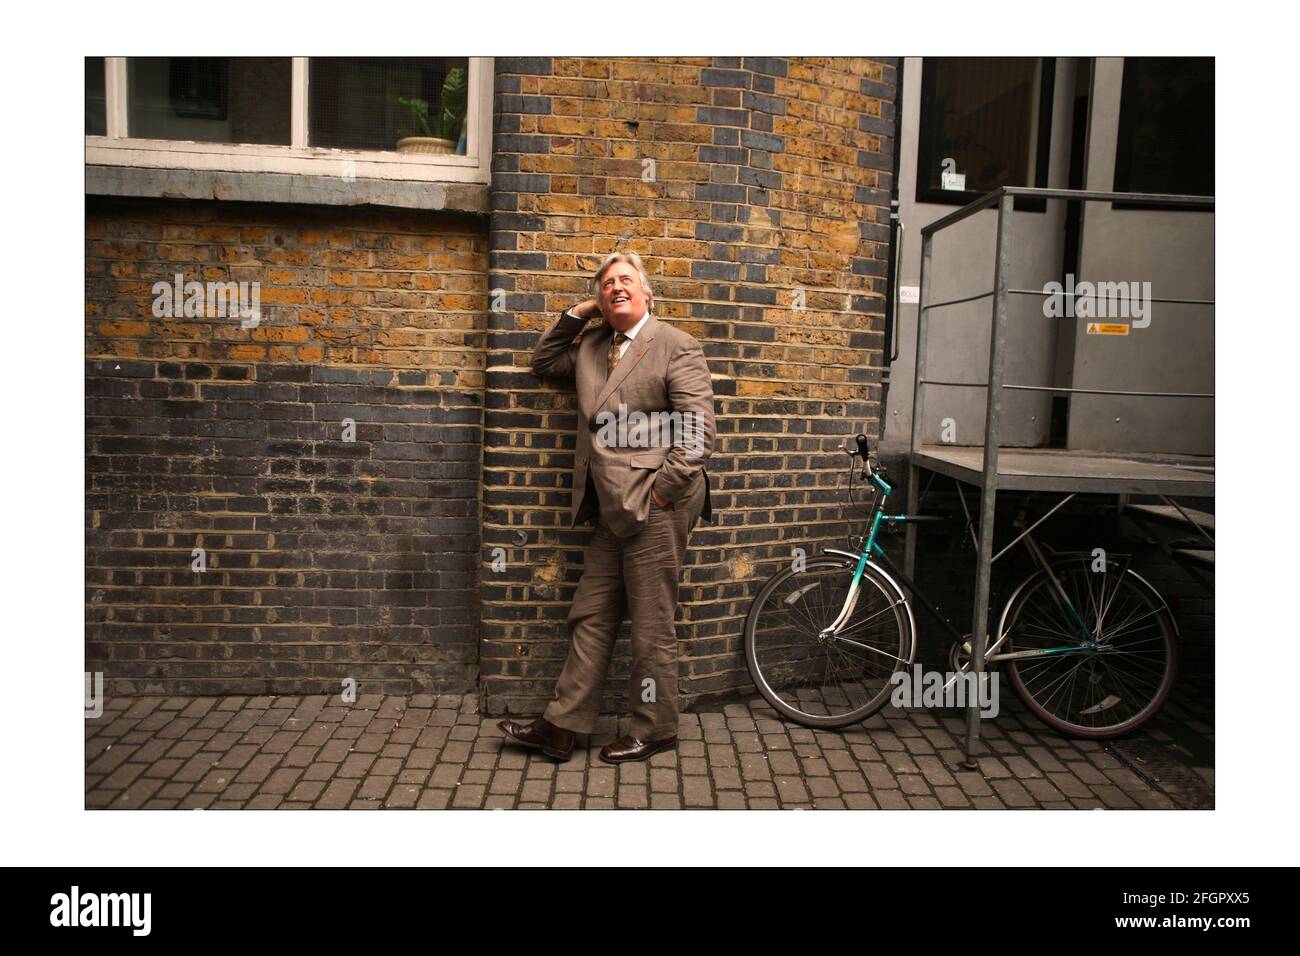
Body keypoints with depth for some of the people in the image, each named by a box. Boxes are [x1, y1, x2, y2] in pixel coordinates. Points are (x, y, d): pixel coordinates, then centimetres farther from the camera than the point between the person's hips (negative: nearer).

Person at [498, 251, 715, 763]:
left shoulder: (675, 345, -6)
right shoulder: (591, 346, 17)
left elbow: (697, 431, -12)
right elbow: (543, 361, 32)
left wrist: (662, 490, -16)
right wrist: (576, 314, 17)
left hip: (655, 508, -8)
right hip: (613, 509, 8)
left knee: (652, 627, 2)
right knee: (590, 617, 12)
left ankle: (654, 731, 18)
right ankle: (561, 726, 19)